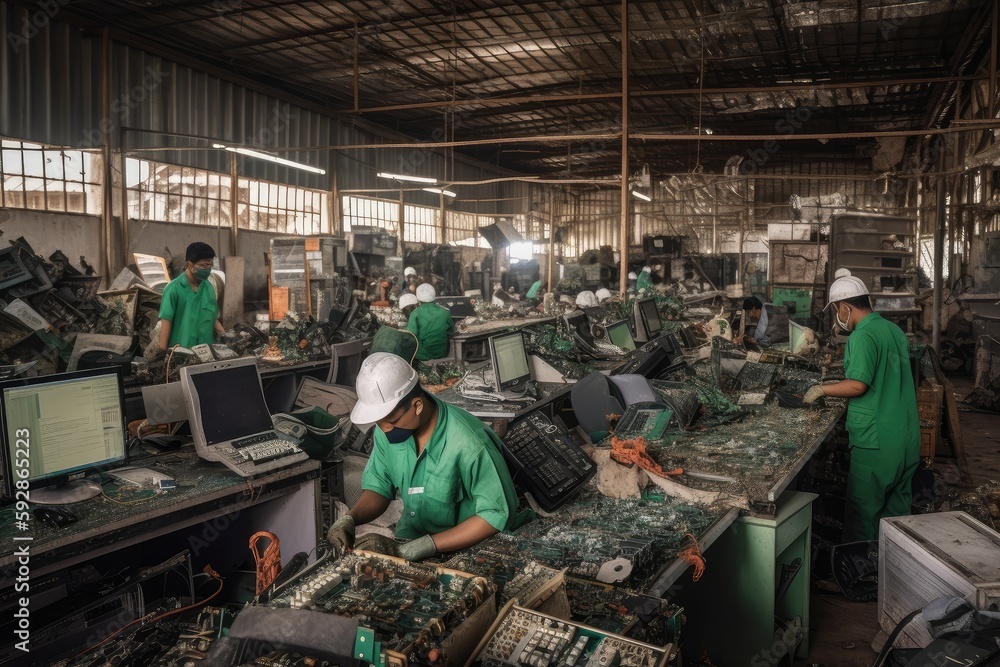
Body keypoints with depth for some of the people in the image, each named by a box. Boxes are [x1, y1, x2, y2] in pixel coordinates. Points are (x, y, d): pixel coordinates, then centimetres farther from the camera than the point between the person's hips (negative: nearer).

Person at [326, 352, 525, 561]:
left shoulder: (468, 443, -29)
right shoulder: (388, 429, -11)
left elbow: (497, 514, -24)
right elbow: (379, 487, 2)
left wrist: (429, 544, -29)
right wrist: (349, 518, -17)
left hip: (471, 547, -4)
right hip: (411, 536, 5)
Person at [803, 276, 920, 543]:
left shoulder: (862, 336, -16)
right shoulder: (895, 330, 11)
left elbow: (858, 385, -23)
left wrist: (821, 389, -9)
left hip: (876, 442, -8)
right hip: (908, 438, 9)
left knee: (863, 511, 4)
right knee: (897, 508, 18)